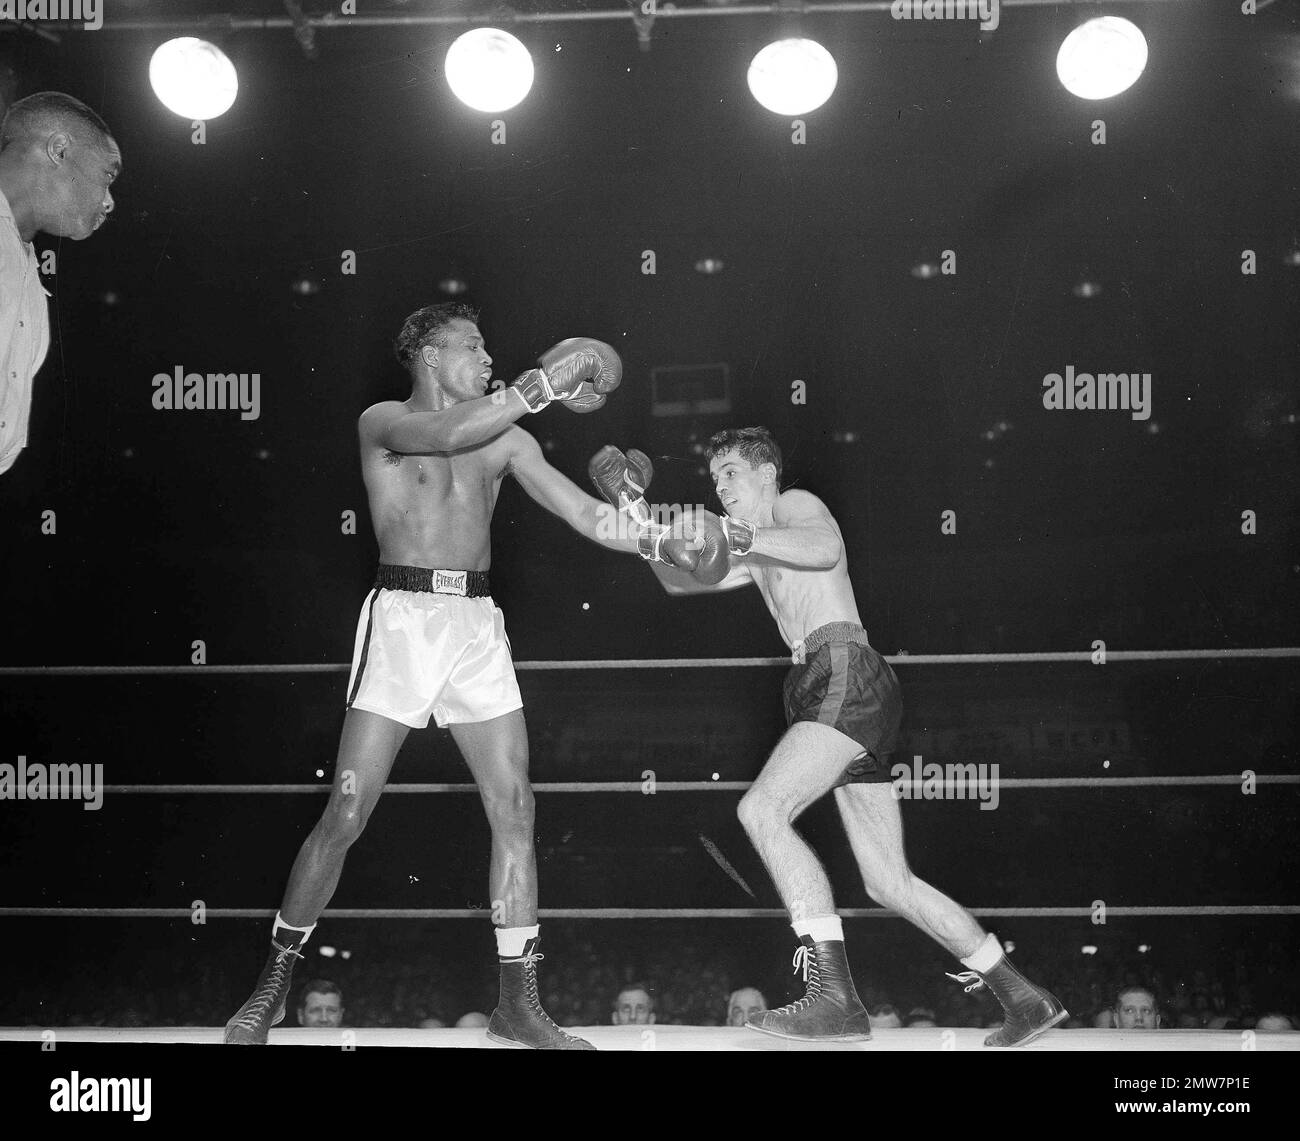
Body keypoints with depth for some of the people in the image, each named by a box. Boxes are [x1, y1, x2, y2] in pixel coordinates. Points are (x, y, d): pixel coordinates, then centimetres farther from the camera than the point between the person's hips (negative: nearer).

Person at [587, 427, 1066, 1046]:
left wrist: (737, 536, -25)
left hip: (847, 672, -10)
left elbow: (826, 547, -16)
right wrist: (638, 514, 17)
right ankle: (1025, 999, 14)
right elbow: (680, 579, 29)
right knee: (890, 883, 8)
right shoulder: (759, 556, 33)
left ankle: (836, 995, -34)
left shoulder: (796, 504, 7)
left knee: (761, 808, -26)